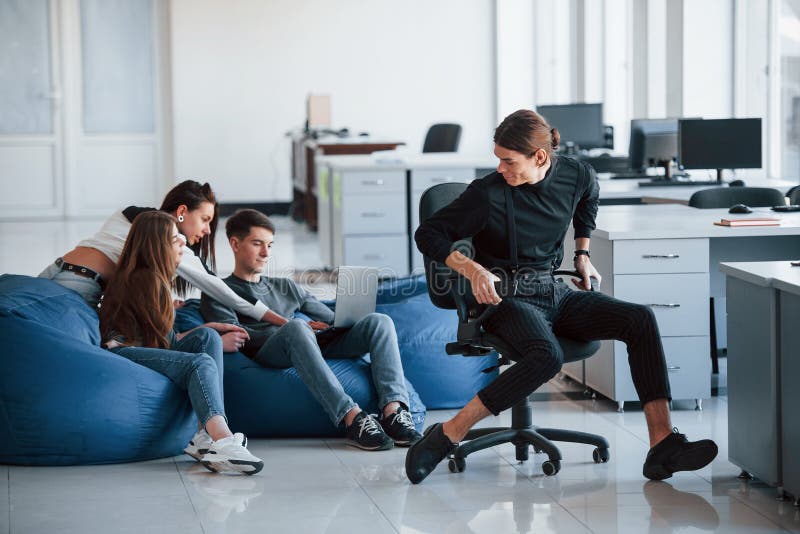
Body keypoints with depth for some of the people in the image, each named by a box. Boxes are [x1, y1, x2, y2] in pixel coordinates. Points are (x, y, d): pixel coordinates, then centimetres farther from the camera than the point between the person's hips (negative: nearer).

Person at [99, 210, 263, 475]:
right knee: (201, 363, -27)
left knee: (208, 337, -8)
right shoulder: (145, 278, -7)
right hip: (123, 352, -10)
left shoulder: (153, 276, 24)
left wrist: (210, 328, 23)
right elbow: (164, 339, -5)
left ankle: (207, 435, -28)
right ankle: (221, 441, -55)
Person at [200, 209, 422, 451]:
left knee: (379, 321, -15)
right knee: (296, 327, -40)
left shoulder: (285, 287, 36)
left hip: (317, 346, 6)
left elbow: (332, 320, 29)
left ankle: (392, 411, -39)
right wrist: (293, 328, -13)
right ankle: (351, 418, -52)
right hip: (267, 354, -6)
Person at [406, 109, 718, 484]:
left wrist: (582, 253, 21)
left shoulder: (576, 176, 0)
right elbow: (428, 234, -7)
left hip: (554, 293, 6)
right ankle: (448, 435, -32)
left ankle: (662, 445, -24)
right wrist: (473, 270, -20)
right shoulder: (489, 195, -14)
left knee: (640, 320, -17)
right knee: (547, 356, -38)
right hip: (507, 298, -6)